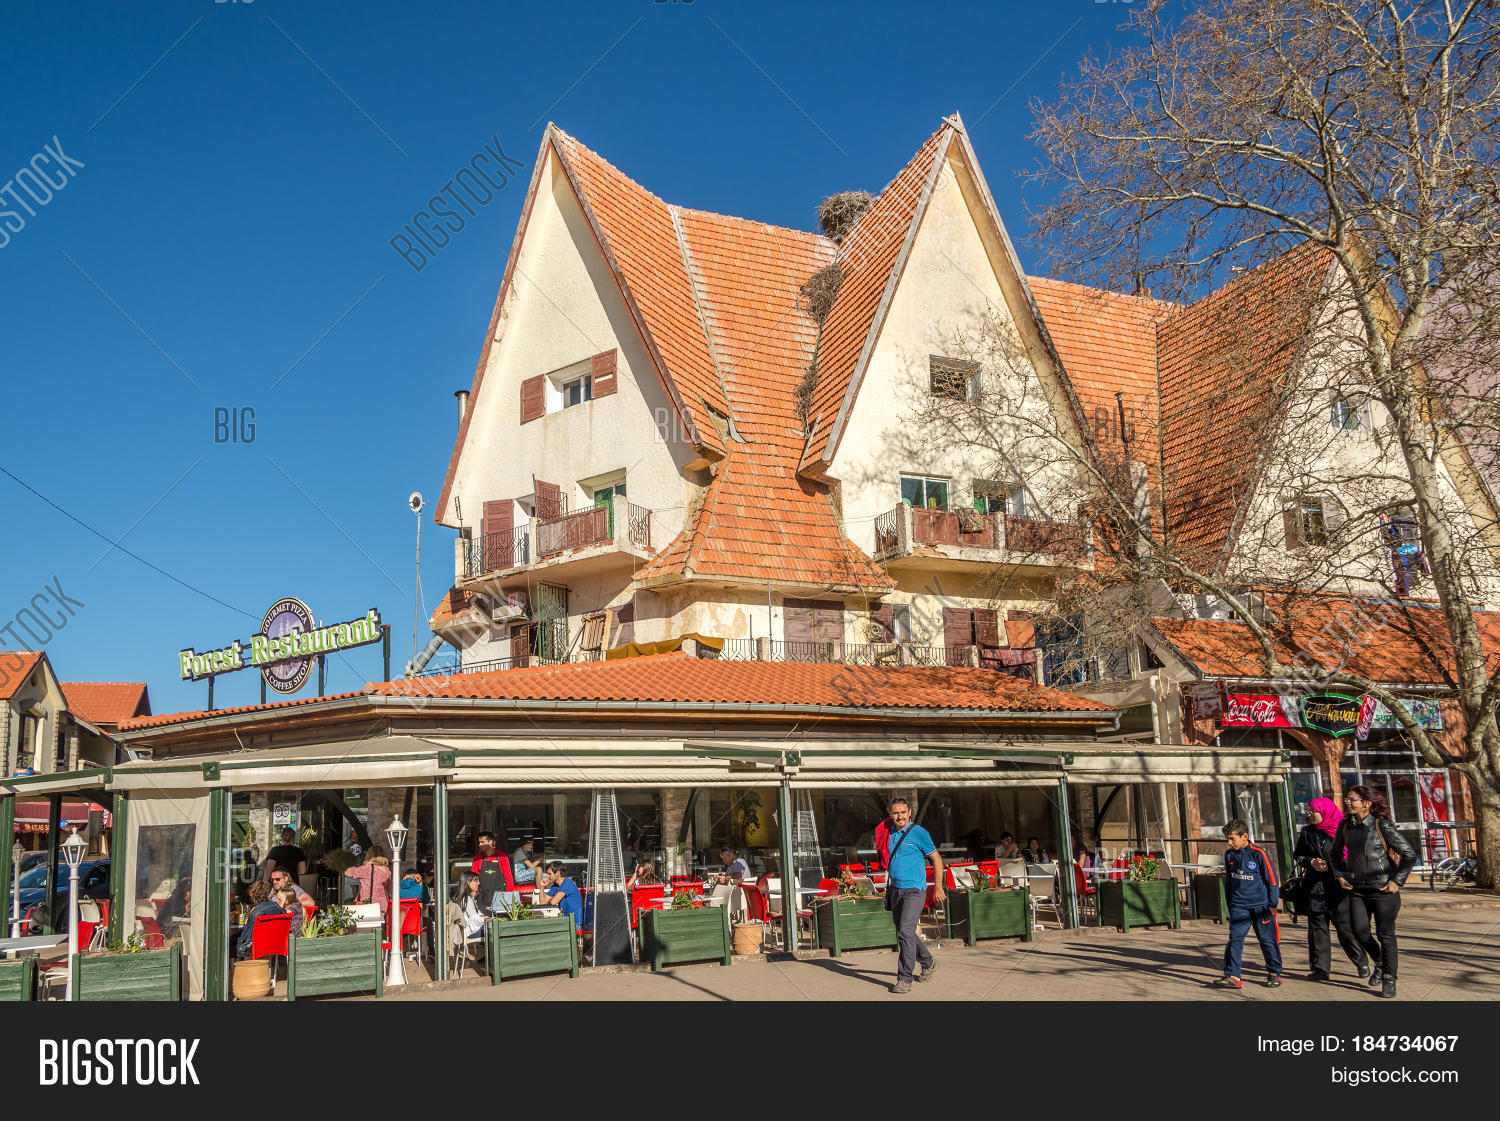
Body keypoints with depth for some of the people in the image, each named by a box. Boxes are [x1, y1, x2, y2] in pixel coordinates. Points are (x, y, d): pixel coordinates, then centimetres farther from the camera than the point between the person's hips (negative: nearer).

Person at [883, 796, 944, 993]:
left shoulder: (918, 833, -10)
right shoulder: (889, 832, 8)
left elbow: (936, 859, -3)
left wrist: (938, 888, -5)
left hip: (914, 890, -7)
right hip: (895, 889, 7)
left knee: (906, 932, -17)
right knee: (903, 933, 14)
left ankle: (904, 979, -13)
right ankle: (928, 963, 37)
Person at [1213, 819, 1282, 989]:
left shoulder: (1258, 854, -10)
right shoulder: (1229, 855, 6)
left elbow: (1272, 879, -3)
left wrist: (1272, 904, -2)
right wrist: (1230, 904, 19)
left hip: (1261, 905, -4)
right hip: (1239, 906, 4)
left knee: (1267, 940, 6)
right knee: (1235, 938, -6)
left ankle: (1274, 973, 22)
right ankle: (1232, 976, -8)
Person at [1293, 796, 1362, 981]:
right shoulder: (1306, 832, 10)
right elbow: (1297, 855, 14)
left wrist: (1329, 866, -13)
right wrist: (1311, 862, -5)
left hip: (1338, 885, -4)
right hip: (1314, 886, 4)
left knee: (1345, 926, -4)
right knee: (1317, 926, 3)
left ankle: (1362, 962, 14)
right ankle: (1320, 968, 7)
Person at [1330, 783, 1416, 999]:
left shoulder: (1382, 826, -10)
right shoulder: (1345, 826, 5)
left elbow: (1409, 855, -6)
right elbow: (1334, 854, 21)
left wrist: (1397, 881, -9)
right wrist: (1340, 876, 8)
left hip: (1383, 888, -5)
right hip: (1357, 889, 5)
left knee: (1385, 934, -2)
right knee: (1359, 933, 2)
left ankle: (1389, 979, 9)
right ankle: (1380, 964, 29)